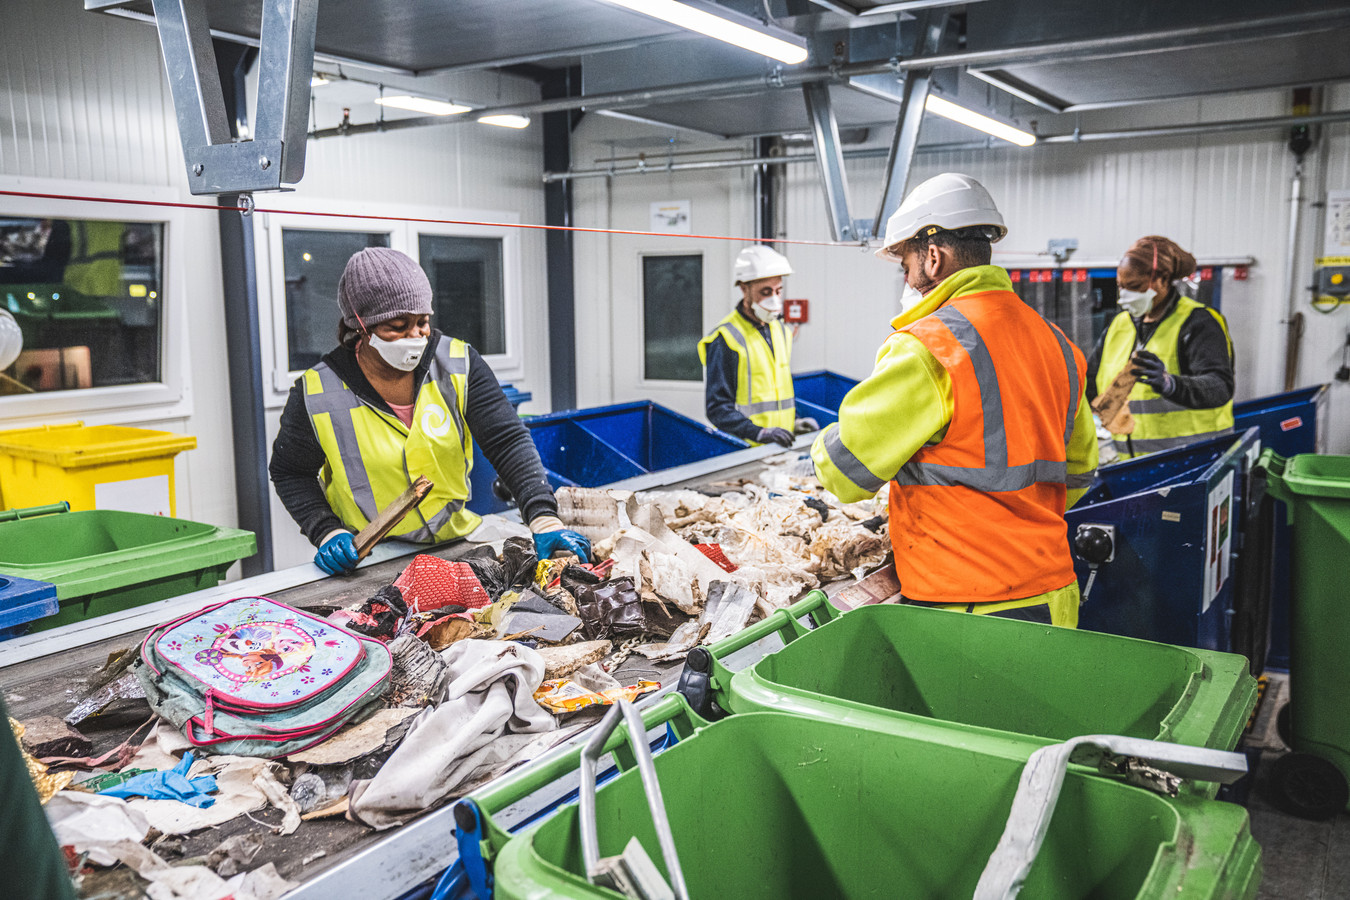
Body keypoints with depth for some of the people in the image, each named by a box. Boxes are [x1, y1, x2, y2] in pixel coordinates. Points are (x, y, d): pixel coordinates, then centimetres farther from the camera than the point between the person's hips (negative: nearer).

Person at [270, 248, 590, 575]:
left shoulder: (458, 363, -6)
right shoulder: (316, 394, -10)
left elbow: (509, 441, -10)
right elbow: (290, 473, 4)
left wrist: (544, 520, -22)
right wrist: (327, 532, -12)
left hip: (456, 542, -1)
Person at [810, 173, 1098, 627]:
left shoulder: (927, 347, -16)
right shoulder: (1055, 342, 10)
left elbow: (847, 469, -12)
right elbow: (1077, 471, 20)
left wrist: (821, 449, 10)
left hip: (966, 610, -8)